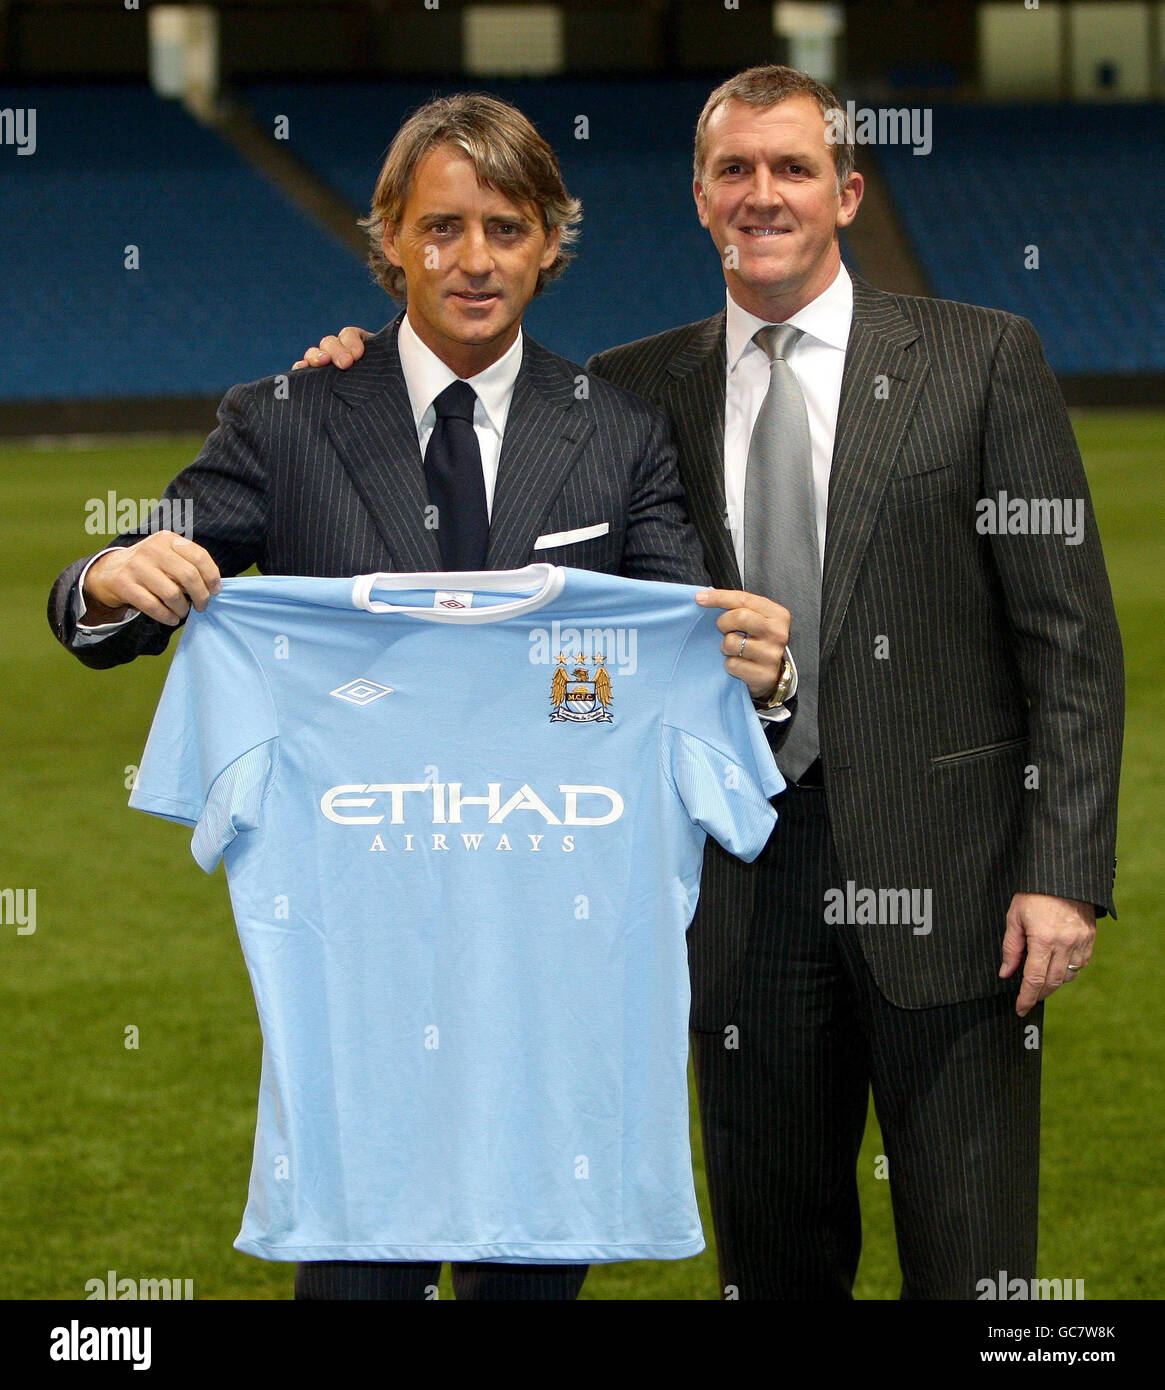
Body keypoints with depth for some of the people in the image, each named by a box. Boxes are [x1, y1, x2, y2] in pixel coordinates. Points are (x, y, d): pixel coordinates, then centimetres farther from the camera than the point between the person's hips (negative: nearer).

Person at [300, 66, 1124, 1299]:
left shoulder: (981, 360, 2)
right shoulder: (637, 392, 10)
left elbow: (1069, 633, -1)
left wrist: (1065, 871, -10)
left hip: (944, 874, -3)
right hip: (748, 877, 3)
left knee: (972, 1269, 0)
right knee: (774, 1264, 9)